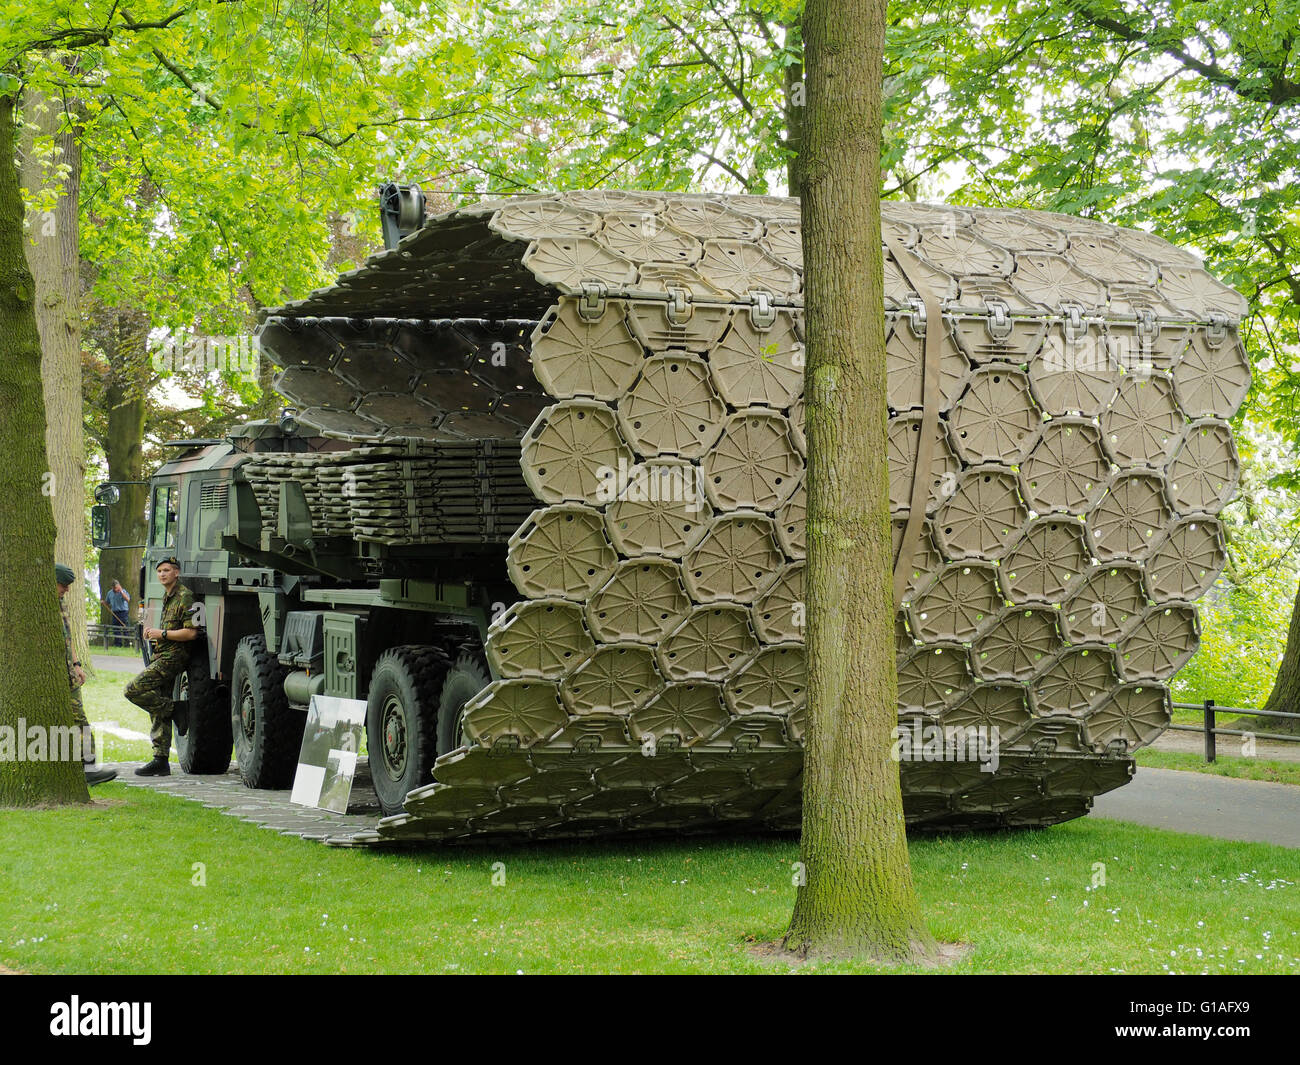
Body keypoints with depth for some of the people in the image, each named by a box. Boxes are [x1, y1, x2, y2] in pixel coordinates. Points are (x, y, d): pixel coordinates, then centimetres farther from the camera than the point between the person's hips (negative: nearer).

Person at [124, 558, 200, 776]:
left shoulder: (185, 597, -10)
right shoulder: (168, 598, 21)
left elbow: (191, 633, -18)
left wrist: (162, 634, -14)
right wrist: (153, 634, 14)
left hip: (173, 658, -10)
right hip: (161, 658, 10)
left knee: (134, 690, -20)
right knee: (158, 715, 6)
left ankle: (171, 709, -6)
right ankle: (160, 761, 7)